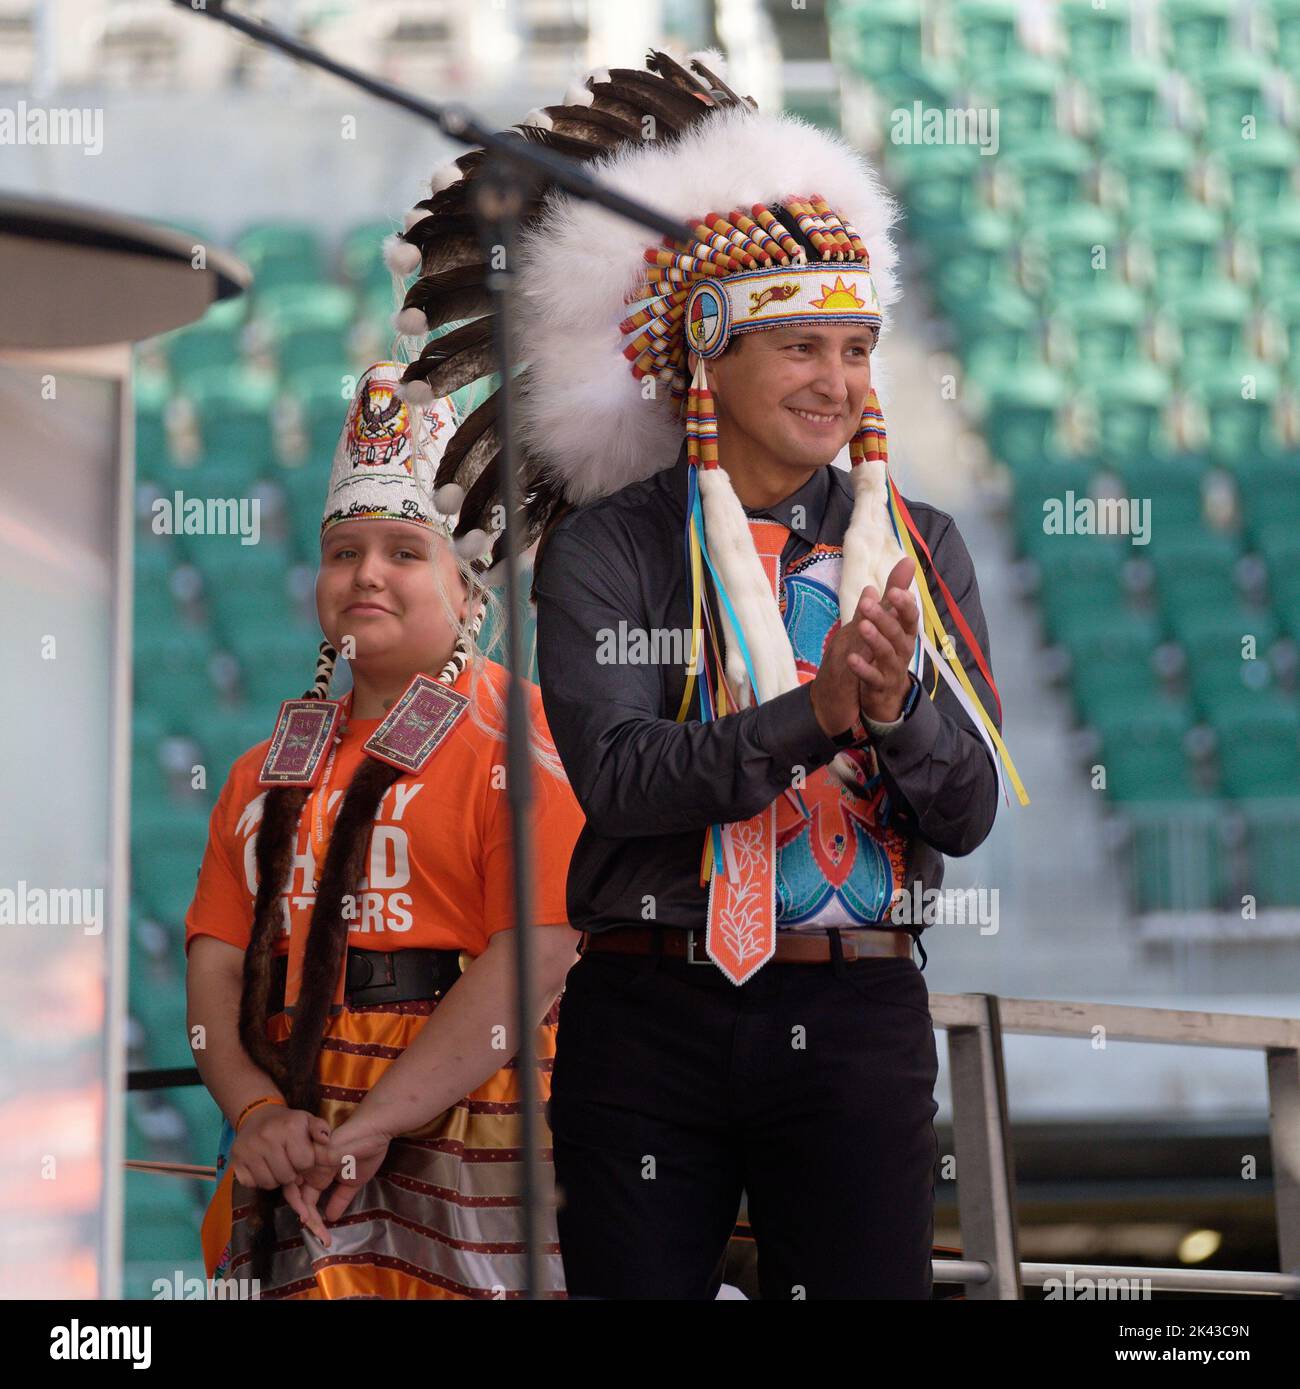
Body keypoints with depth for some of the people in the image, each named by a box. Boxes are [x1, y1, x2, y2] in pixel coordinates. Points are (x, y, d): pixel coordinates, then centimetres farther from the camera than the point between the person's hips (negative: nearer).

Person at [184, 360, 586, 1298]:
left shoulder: (519, 740, -4)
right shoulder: (273, 770, 17)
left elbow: (531, 964, -14)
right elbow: (216, 964, 12)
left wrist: (368, 1129, -17)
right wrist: (257, 1113, -8)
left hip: (464, 1153, -5)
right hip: (301, 1161, 5)